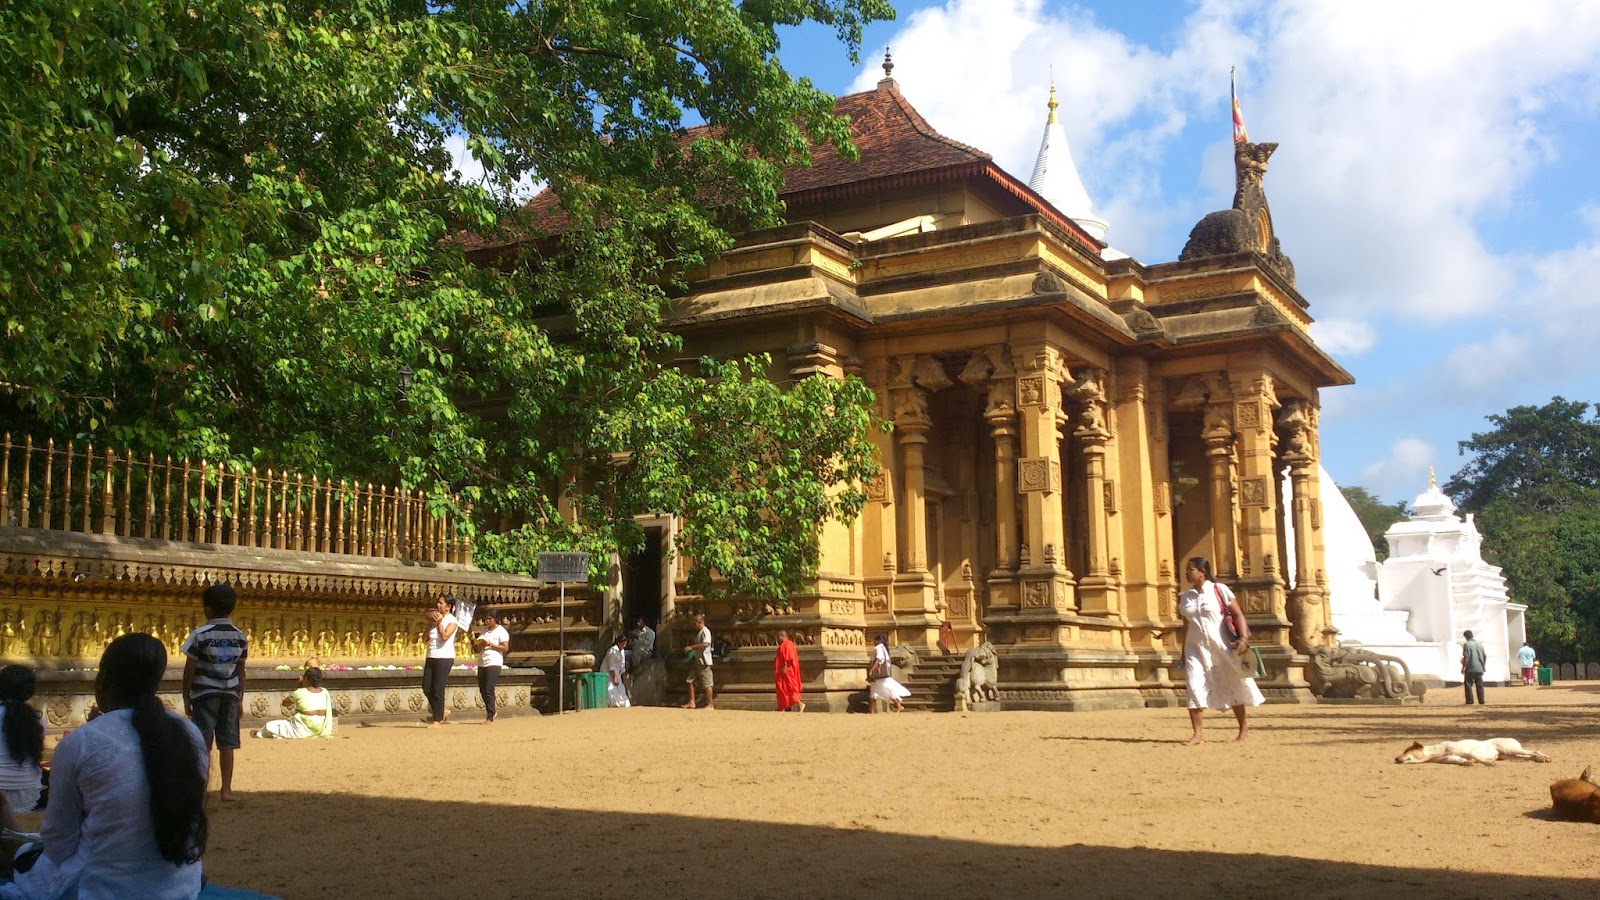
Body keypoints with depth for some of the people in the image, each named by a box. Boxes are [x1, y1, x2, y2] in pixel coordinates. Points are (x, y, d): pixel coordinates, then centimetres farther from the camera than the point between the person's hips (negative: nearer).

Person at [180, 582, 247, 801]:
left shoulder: (200, 635, -8)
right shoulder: (240, 637, 4)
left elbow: (189, 670, -6)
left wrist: (186, 697, 3)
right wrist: (240, 698, 16)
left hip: (204, 694, -3)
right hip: (230, 695, 3)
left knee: (202, 746, 1)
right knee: (227, 744, 6)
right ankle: (226, 789, 7)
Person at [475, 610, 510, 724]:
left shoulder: (501, 631, -4)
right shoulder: (484, 629, 17)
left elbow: (505, 648, -12)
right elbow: (478, 647, 24)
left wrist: (490, 644, -17)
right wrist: (479, 645, 0)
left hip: (493, 663, -7)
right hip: (482, 663, 7)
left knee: (489, 690, -11)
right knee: (482, 690, 8)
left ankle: (490, 717, -8)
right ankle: (491, 712, 25)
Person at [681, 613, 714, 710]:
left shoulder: (705, 631, -15)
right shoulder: (698, 632, 16)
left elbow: (706, 644, -32)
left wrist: (691, 647, -29)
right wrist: (689, 645, 14)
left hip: (704, 661, -10)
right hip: (697, 660, 10)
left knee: (707, 684, -5)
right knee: (690, 680, 9)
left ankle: (710, 705, 1)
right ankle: (691, 702, 14)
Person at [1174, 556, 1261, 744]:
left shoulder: (1219, 590, -5)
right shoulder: (1185, 598, 8)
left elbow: (1238, 614, -6)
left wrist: (1244, 638, -17)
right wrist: (1184, 653, 15)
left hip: (1222, 647, -3)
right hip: (1196, 647, 3)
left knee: (1233, 687, 8)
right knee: (1194, 686, -11)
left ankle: (1244, 728, 26)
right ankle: (1198, 733, -9)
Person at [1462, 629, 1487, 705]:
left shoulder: (1467, 644, -8)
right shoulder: (1480, 644, 11)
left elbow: (1466, 657, -15)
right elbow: (1485, 656, 13)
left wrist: (1463, 667, -9)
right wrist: (1483, 666, 23)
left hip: (1470, 669, -5)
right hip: (1479, 669, 6)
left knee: (1468, 685, 2)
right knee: (1480, 685, 9)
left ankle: (1469, 702, -1)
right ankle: (1481, 701, 8)